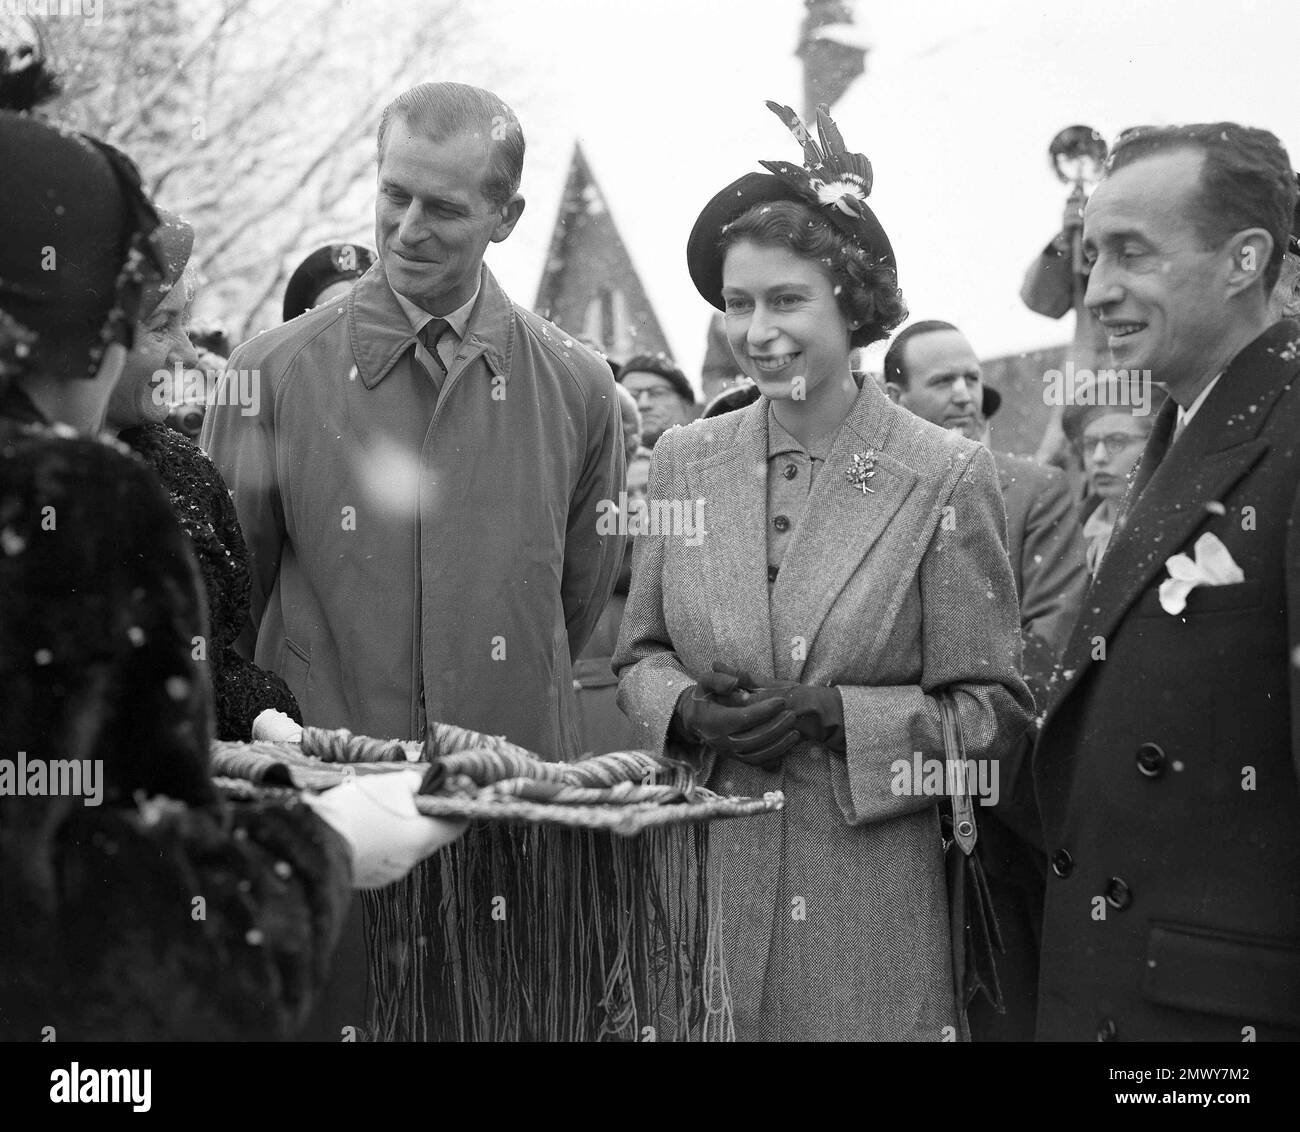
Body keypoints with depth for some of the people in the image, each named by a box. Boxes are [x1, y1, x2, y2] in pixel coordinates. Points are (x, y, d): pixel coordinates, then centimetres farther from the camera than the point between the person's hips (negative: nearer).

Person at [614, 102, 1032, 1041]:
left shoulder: (947, 477, -7)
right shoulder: (685, 460, 5)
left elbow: (994, 709, -4)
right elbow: (641, 652, 14)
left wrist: (832, 713, -16)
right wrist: (690, 711, -8)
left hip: (872, 891, -3)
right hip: (705, 872, 3)